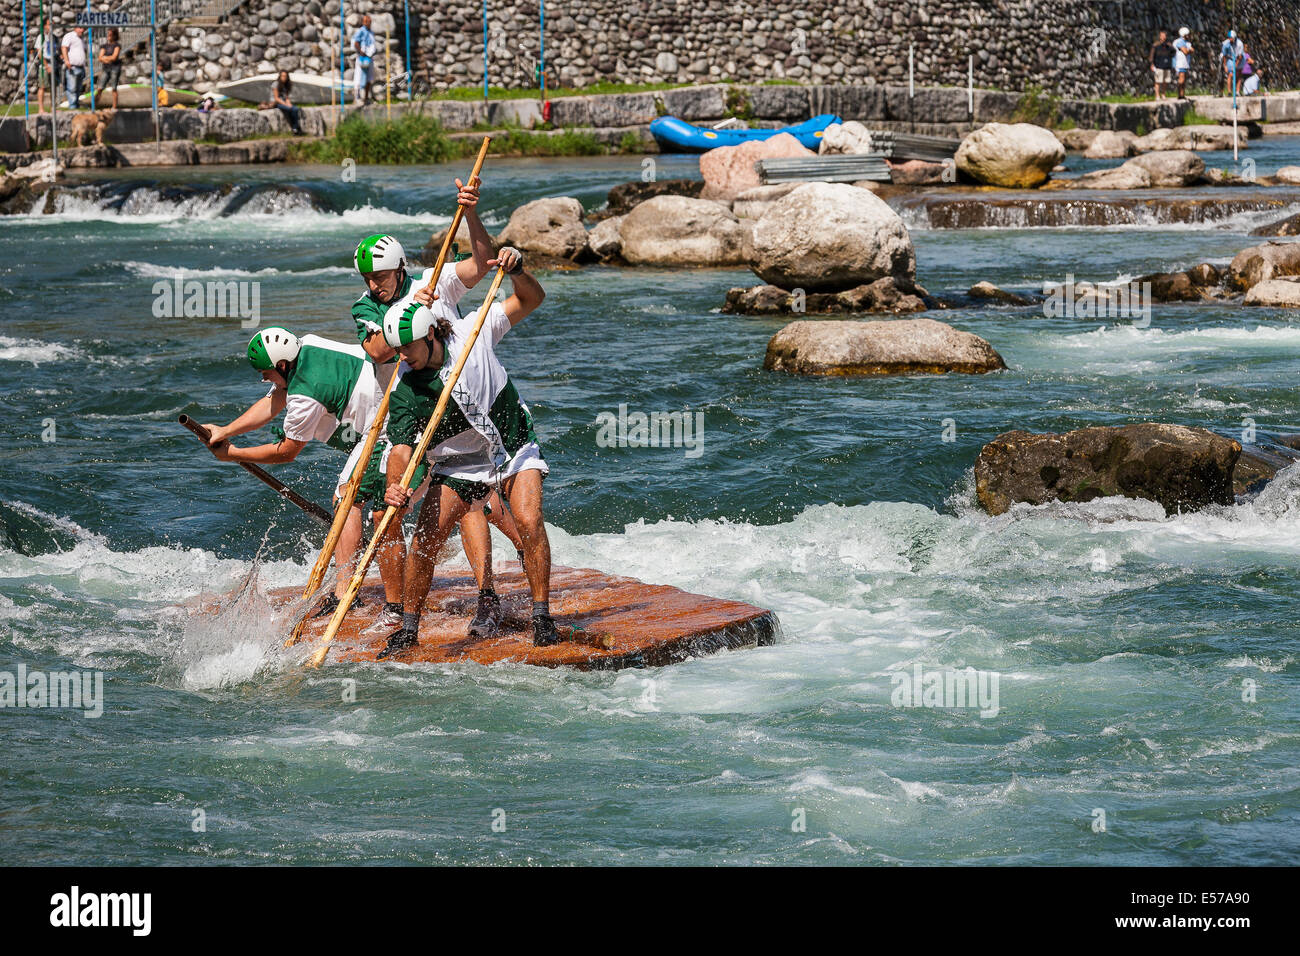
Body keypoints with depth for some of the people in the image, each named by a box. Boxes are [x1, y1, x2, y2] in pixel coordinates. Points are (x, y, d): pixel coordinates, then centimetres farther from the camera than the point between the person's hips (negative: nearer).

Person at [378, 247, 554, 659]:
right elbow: (401, 447, -26)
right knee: (425, 540, -11)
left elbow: (530, 300, -6)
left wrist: (515, 269, -27)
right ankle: (409, 628, 6)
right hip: (459, 466, 1)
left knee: (528, 522, -22)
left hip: (513, 446, -1)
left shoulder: (471, 332, -16)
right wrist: (395, 485, -46)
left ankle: (542, 616, -11)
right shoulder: (403, 391, -18)